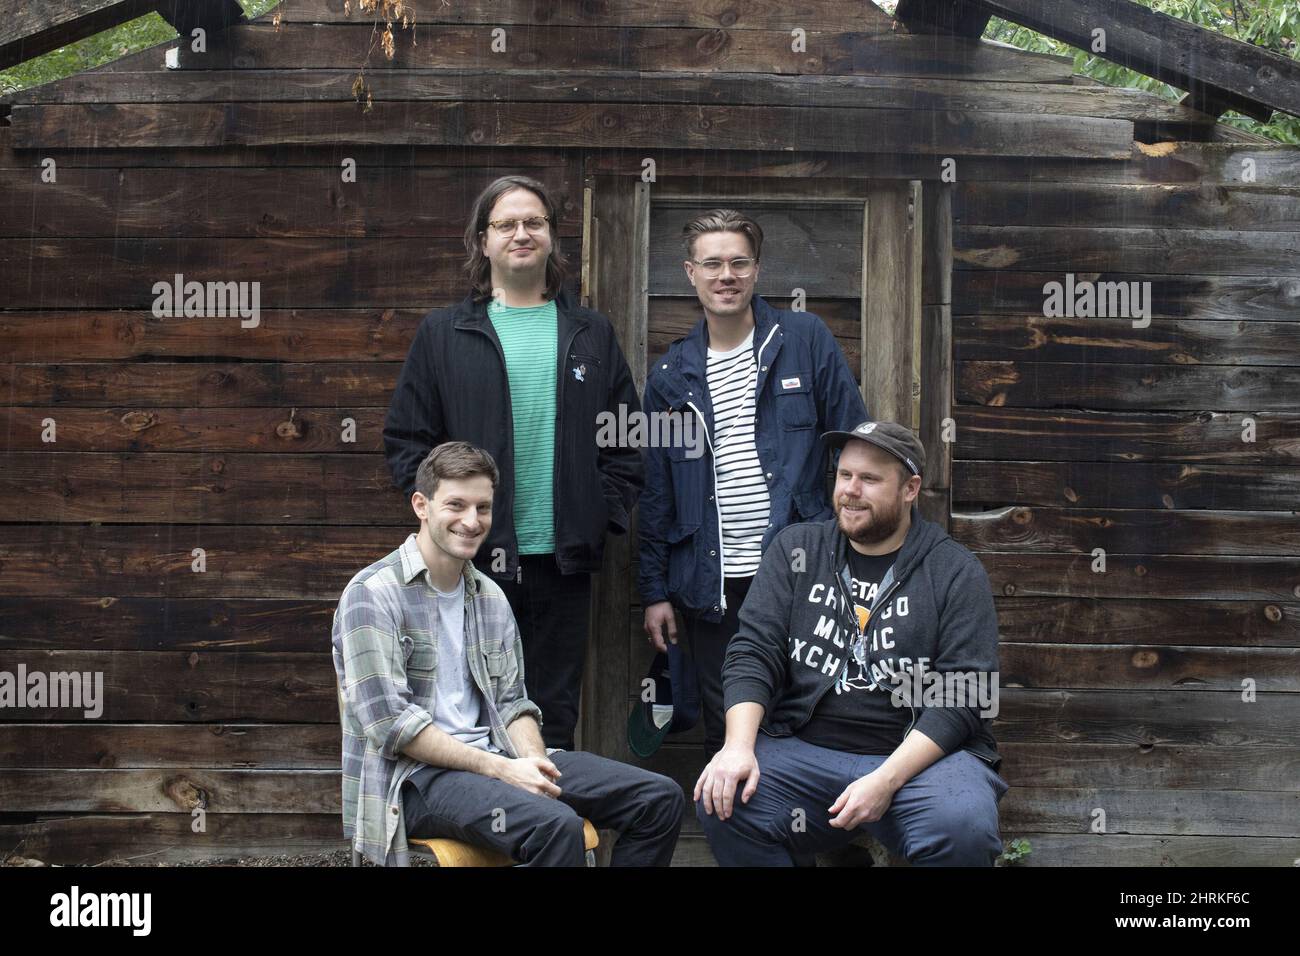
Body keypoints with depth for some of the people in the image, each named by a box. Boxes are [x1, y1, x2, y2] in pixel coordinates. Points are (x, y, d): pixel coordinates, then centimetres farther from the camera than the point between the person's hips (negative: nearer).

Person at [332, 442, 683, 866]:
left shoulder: (491, 597, 14)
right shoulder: (373, 594, -9)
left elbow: (512, 703, 15)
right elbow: (389, 722, -16)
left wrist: (533, 760, -9)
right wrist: (500, 769, -18)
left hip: (494, 759, 7)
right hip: (414, 777, -7)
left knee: (661, 798, -5)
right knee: (557, 825, -35)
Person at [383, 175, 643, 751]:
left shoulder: (592, 335, 12)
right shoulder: (443, 334, 6)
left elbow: (627, 438, 12)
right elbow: (406, 438, 4)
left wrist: (607, 514, 1)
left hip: (562, 558, 2)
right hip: (473, 558, -2)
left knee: (556, 714, 10)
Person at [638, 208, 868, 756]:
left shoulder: (806, 341, 1)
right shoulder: (671, 376, 8)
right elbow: (657, 494, 11)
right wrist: (654, 591, 8)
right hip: (712, 585, 2)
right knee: (723, 732, 10)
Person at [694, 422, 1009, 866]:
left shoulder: (955, 572, 0)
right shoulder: (796, 550, 9)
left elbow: (963, 696, -8)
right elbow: (754, 651, 2)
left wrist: (886, 780, -20)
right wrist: (738, 745, -16)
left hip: (919, 754, -2)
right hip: (803, 749, 3)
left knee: (963, 828, -34)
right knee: (721, 803, -25)